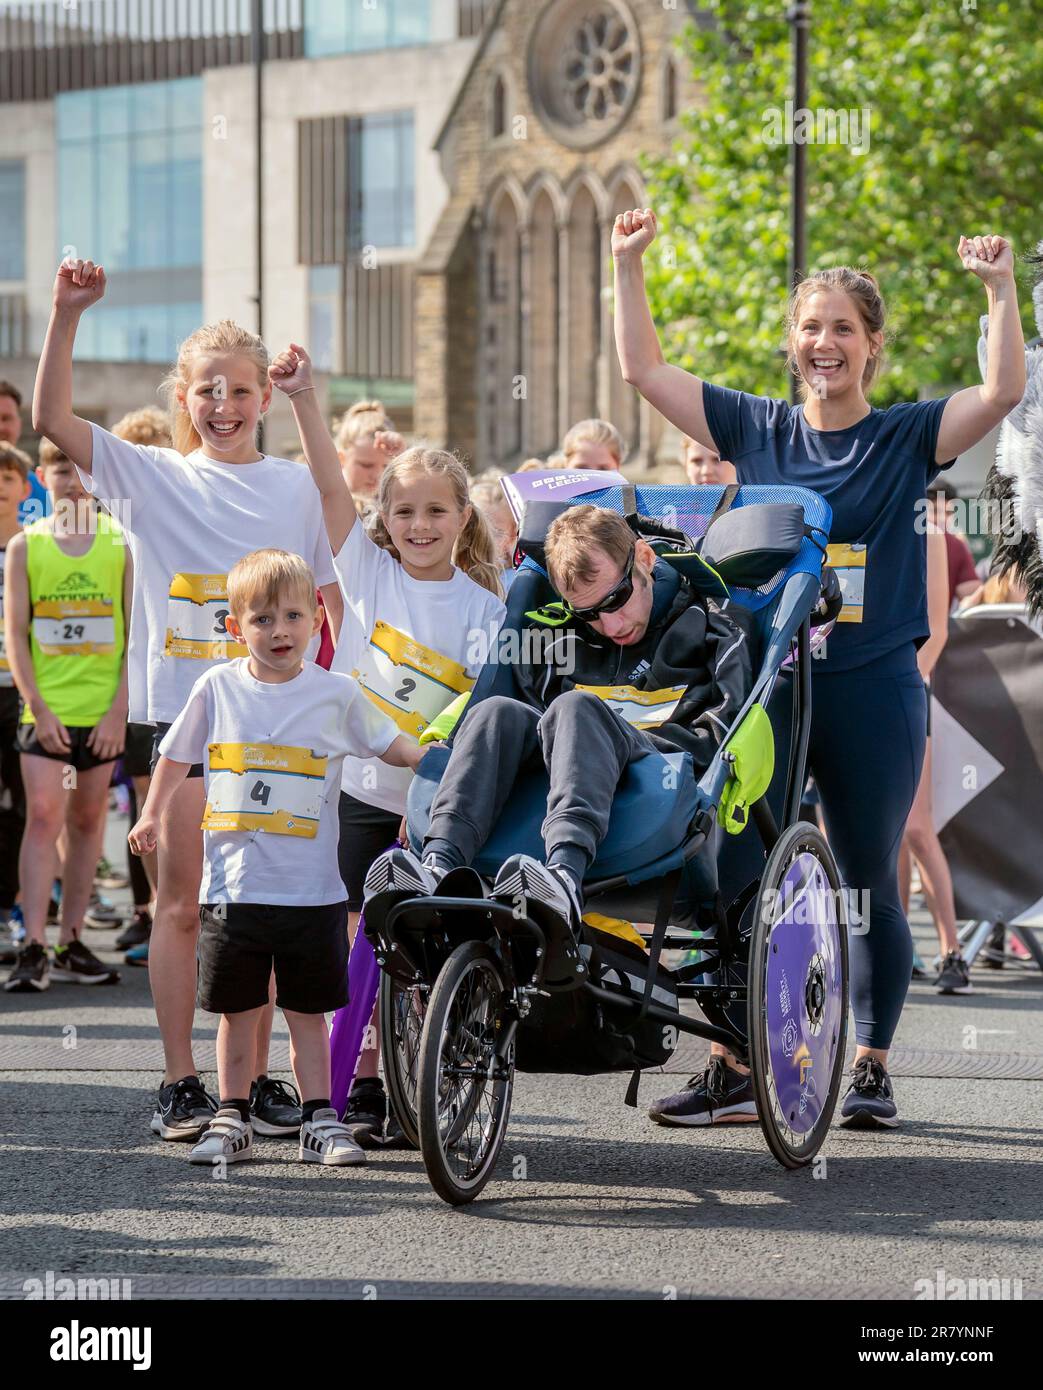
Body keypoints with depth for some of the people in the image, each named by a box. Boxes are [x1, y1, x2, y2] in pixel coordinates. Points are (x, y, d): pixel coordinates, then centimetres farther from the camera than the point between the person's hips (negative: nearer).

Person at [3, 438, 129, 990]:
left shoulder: (121, 545, 3)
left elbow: (138, 633, 2)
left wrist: (119, 709, -6)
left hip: (104, 712, 1)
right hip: (46, 710, -1)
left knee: (87, 821, 7)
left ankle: (70, 944, 15)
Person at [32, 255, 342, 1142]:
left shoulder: (294, 487, 7)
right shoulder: (152, 477, 1)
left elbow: (332, 596, 13)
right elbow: (52, 418, -10)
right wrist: (66, 316, -21)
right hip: (183, 714, -1)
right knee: (183, 903, 1)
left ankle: (257, 1078, 13)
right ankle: (180, 1084, 6)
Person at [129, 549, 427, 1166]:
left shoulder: (336, 693, -1)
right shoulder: (218, 688, 2)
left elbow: (393, 746, 11)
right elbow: (177, 755, 18)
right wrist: (153, 814, 20)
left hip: (312, 889, -1)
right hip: (234, 884, 1)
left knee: (308, 1012, 5)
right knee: (238, 1011, 8)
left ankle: (320, 1121, 12)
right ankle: (233, 1120, 17)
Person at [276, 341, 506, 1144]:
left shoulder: (482, 607, 0)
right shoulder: (370, 572, 2)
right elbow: (331, 486, -8)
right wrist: (303, 399, -18)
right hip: (359, 790, 0)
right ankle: (360, 1088, 9)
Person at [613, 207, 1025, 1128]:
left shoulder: (908, 437, 0)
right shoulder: (757, 429, 7)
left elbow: (1005, 392, -13)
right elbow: (644, 370, 7)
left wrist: (1002, 288, -23)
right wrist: (629, 265, -1)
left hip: (873, 690, -2)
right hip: (765, 681, 2)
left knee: (869, 885, 7)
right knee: (736, 874, -1)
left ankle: (872, 1068, 19)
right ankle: (731, 1062, 8)